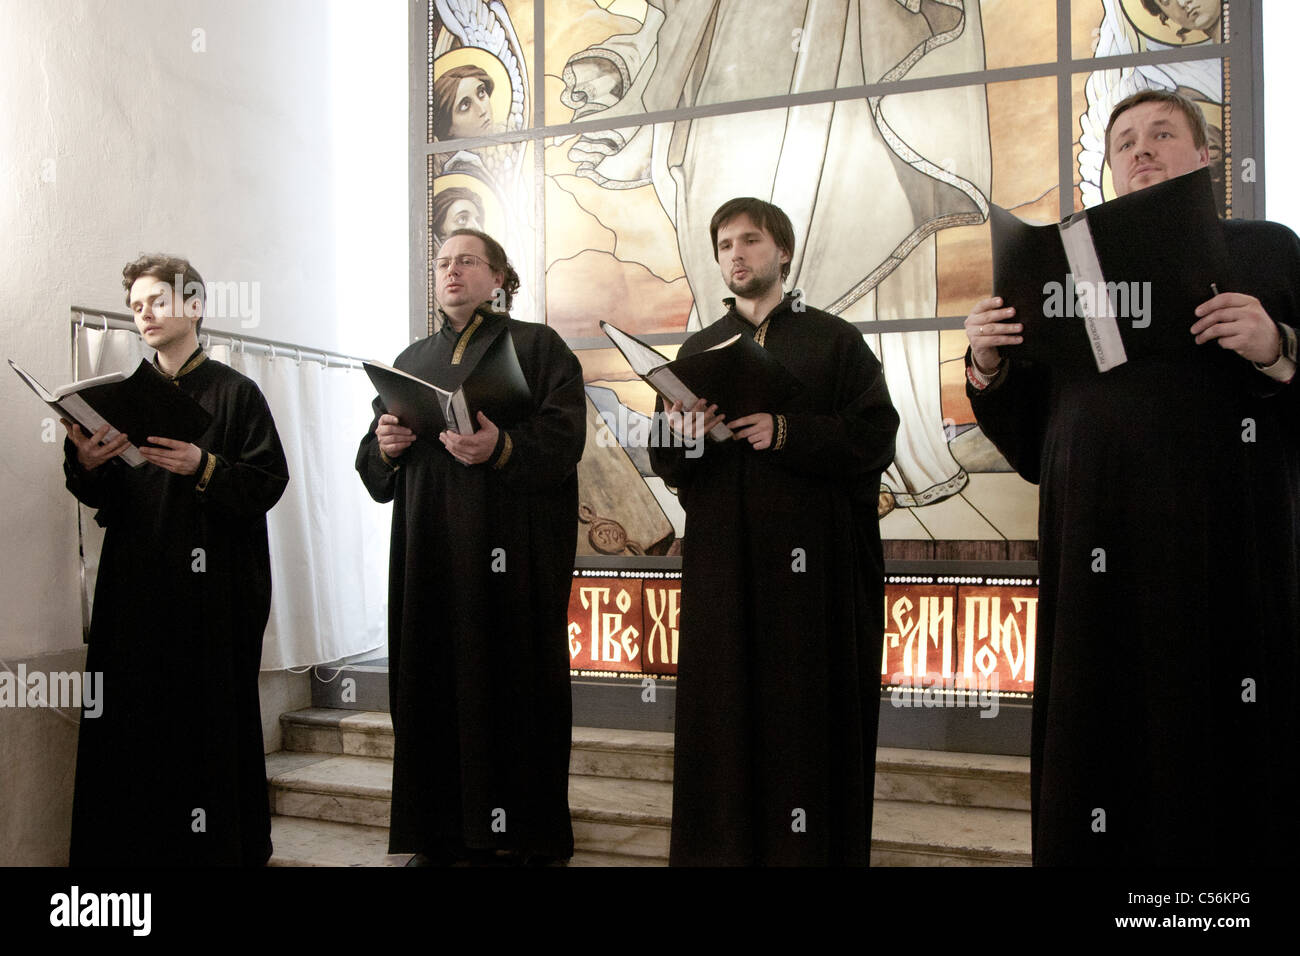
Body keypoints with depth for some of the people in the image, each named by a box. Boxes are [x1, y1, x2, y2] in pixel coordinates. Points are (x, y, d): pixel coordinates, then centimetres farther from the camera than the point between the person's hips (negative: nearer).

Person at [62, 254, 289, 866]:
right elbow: (101, 497, 15)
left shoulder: (234, 392, 3)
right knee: (128, 719, 2)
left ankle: (224, 844, 10)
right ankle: (131, 845, 14)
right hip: (133, 588, 4)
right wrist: (87, 465, -5)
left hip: (213, 589, -4)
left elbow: (269, 482, -5)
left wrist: (202, 467, -19)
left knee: (213, 720, -2)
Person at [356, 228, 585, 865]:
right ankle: (442, 833, 12)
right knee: (431, 686, 2)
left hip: (510, 549, -4)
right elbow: (372, 465, 19)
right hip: (427, 550, 5)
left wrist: (502, 449, -26)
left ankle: (520, 836, 6)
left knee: (510, 687, -4)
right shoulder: (411, 361, 21)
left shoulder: (536, 346, 6)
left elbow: (564, 438, -8)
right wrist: (385, 447, -4)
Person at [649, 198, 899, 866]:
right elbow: (663, 462, 11)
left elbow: (876, 437, -3)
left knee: (810, 707, -3)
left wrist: (788, 433, -16)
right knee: (722, 712, 2)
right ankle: (722, 846, 14)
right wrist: (684, 436, -12)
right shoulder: (697, 351, 18)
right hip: (720, 556, 3)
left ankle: (814, 844, 10)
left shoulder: (834, 340, 9)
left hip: (813, 558, -2)